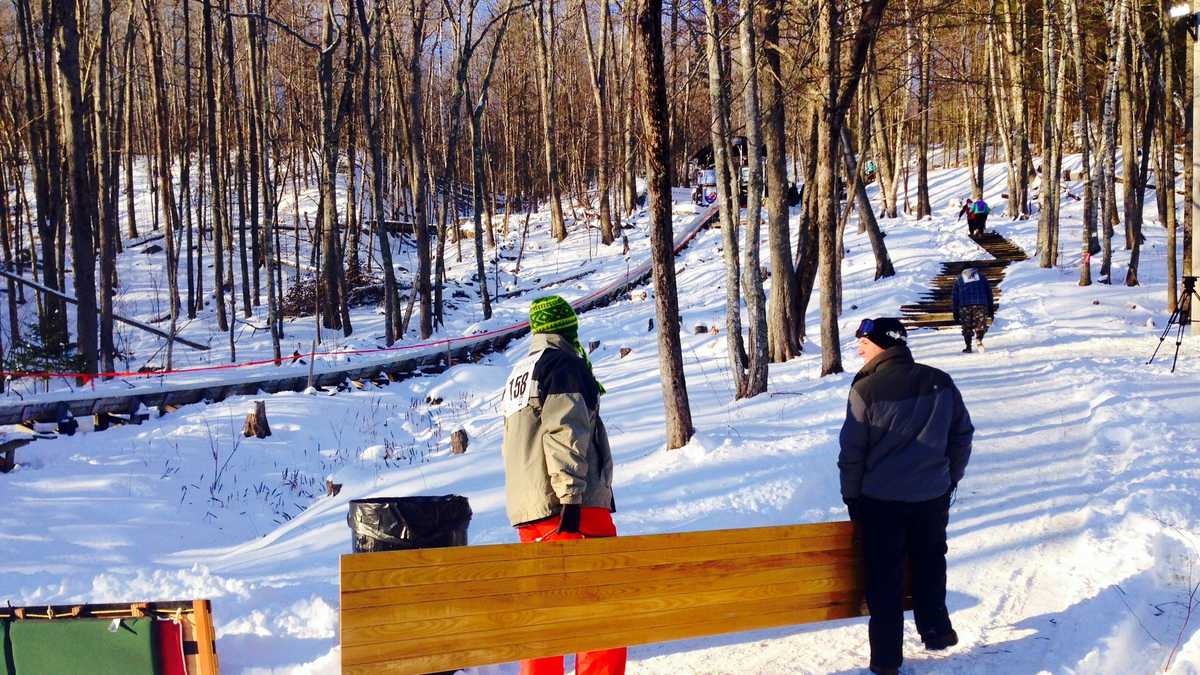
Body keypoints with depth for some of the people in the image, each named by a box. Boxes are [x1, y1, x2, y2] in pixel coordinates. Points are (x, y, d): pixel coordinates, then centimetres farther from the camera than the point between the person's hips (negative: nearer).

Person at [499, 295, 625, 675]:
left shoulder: (519, 375, 21)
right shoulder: (564, 365, -5)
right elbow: (564, 435, -16)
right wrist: (571, 498, -18)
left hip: (528, 514, 9)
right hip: (574, 508, -9)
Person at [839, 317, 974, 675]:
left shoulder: (866, 389, -15)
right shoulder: (940, 382, -3)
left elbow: (851, 451, -10)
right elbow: (963, 433, 7)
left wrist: (851, 496, 3)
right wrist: (950, 478, 19)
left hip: (881, 499, -3)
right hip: (932, 496, 4)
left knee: (884, 577, 7)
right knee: (930, 564, 23)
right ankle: (936, 631, 34)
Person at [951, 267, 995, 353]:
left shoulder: (959, 279, 22)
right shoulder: (981, 277, 23)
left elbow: (954, 297, 16)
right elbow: (989, 293, 17)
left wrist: (955, 312, 17)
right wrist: (991, 309, 17)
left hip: (965, 305, 0)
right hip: (981, 304, 0)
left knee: (967, 327, 9)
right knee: (980, 324, 7)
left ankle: (968, 347, 5)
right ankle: (979, 339, -19)